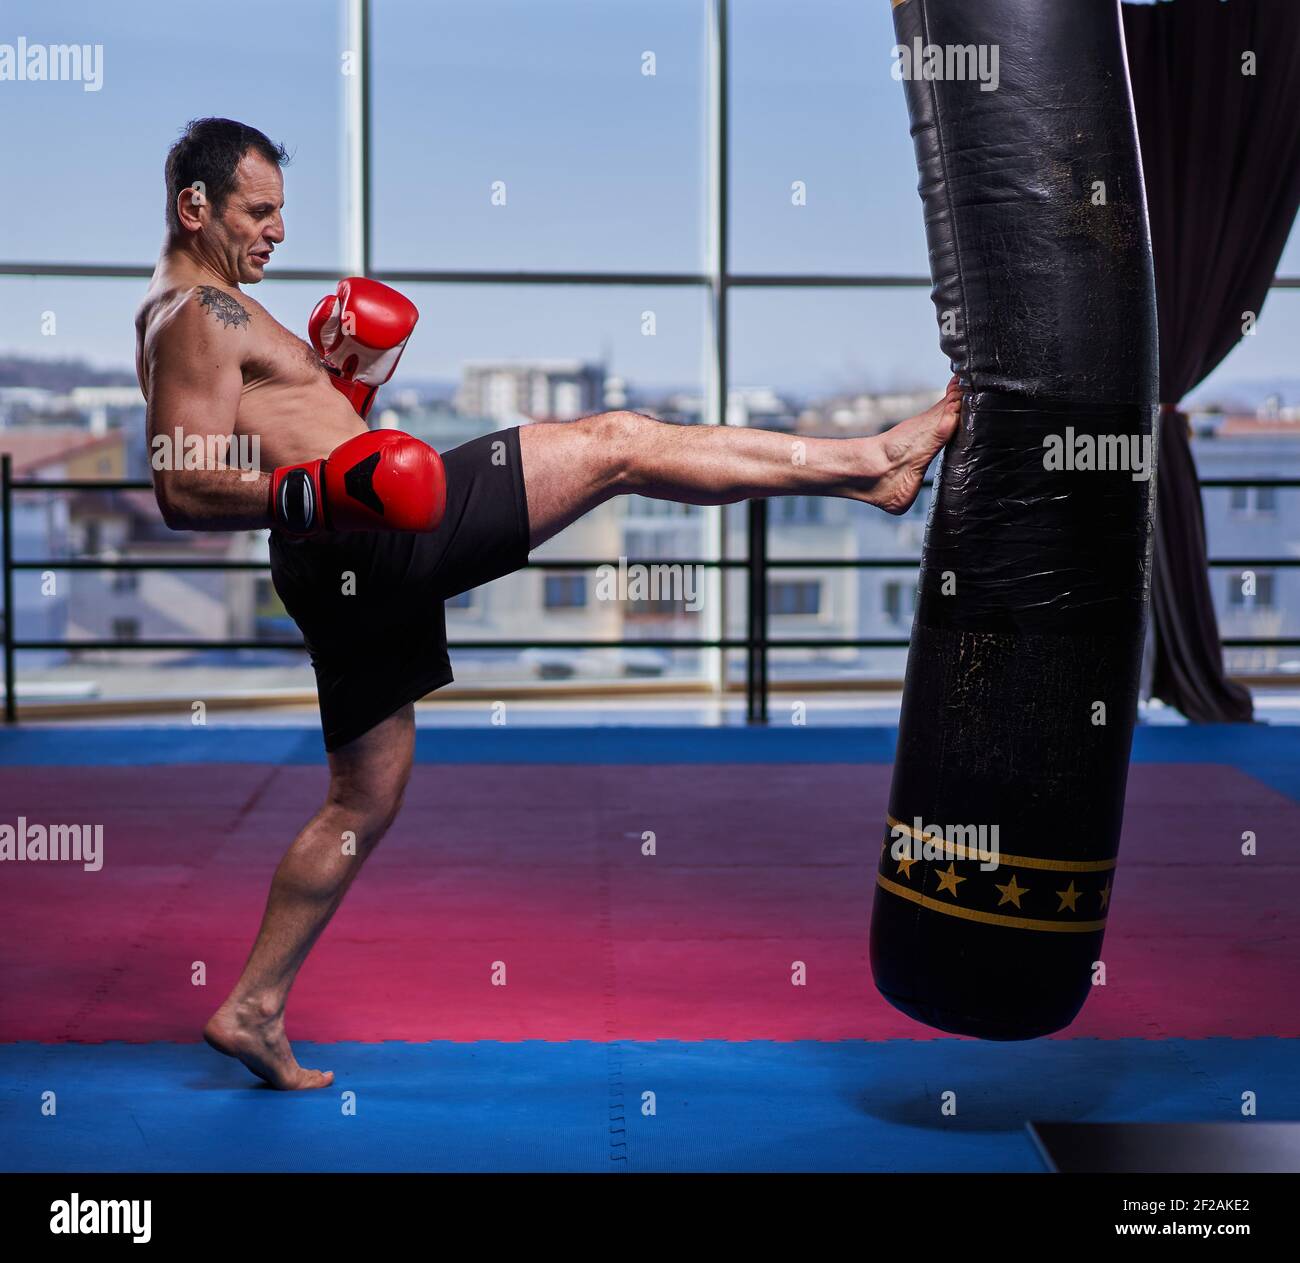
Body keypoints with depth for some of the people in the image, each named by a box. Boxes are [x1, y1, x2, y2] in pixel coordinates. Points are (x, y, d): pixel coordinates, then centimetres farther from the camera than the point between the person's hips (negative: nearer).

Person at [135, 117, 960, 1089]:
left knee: (366, 801, 18)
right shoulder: (197, 316, -9)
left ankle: (253, 1009, 20)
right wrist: (324, 490, -31)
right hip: (376, 540, -10)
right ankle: (869, 462, 1)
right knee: (620, 442, -5)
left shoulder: (209, 311, 23)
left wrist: (334, 385, 16)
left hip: (347, 571, 10)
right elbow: (185, 492, -20)